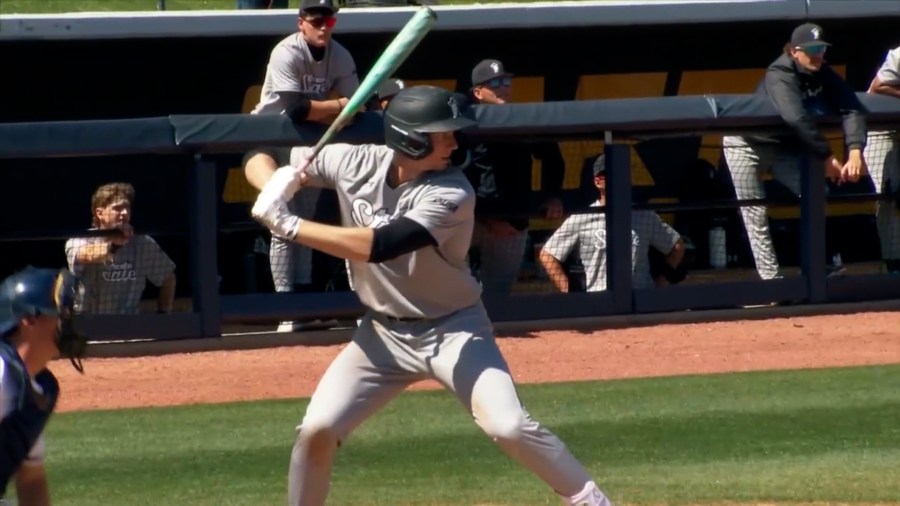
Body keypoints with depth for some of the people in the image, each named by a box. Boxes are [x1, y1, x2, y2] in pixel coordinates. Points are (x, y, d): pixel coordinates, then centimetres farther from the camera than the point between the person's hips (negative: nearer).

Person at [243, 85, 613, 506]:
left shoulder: (451, 194, -25)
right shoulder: (355, 163, -12)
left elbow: (379, 246, -37)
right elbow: (260, 160, -5)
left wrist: (288, 225, -38)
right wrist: (277, 188, -30)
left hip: (452, 329, -4)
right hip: (382, 332, 4)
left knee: (508, 427, -20)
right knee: (317, 429, -7)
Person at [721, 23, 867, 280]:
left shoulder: (823, 74, -12)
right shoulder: (779, 77, -30)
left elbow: (853, 110, -21)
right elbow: (797, 119, -44)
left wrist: (855, 151, -37)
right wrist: (827, 158, -46)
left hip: (783, 146, 6)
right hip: (747, 145, -6)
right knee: (755, 214, -9)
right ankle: (771, 279, -10)